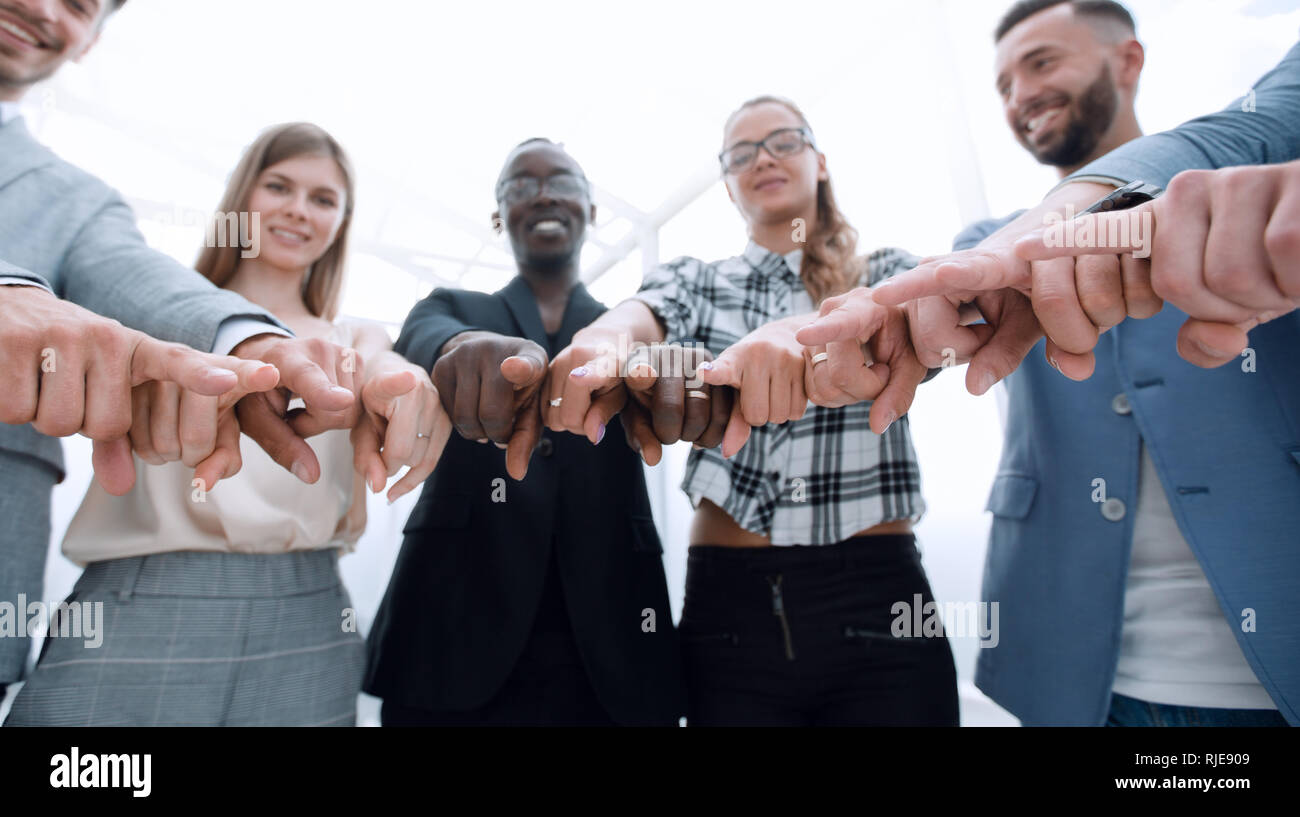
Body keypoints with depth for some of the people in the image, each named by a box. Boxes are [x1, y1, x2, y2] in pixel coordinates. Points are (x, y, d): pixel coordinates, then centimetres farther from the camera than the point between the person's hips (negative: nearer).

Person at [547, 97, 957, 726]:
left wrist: (807, 329, -35)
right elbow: (647, 313, -10)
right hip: (731, 603, 1)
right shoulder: (695, 281, 12)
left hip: (874, 601, 0)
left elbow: (917, 310, -13)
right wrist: (606, 337, -35)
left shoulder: (886, 271, 10)